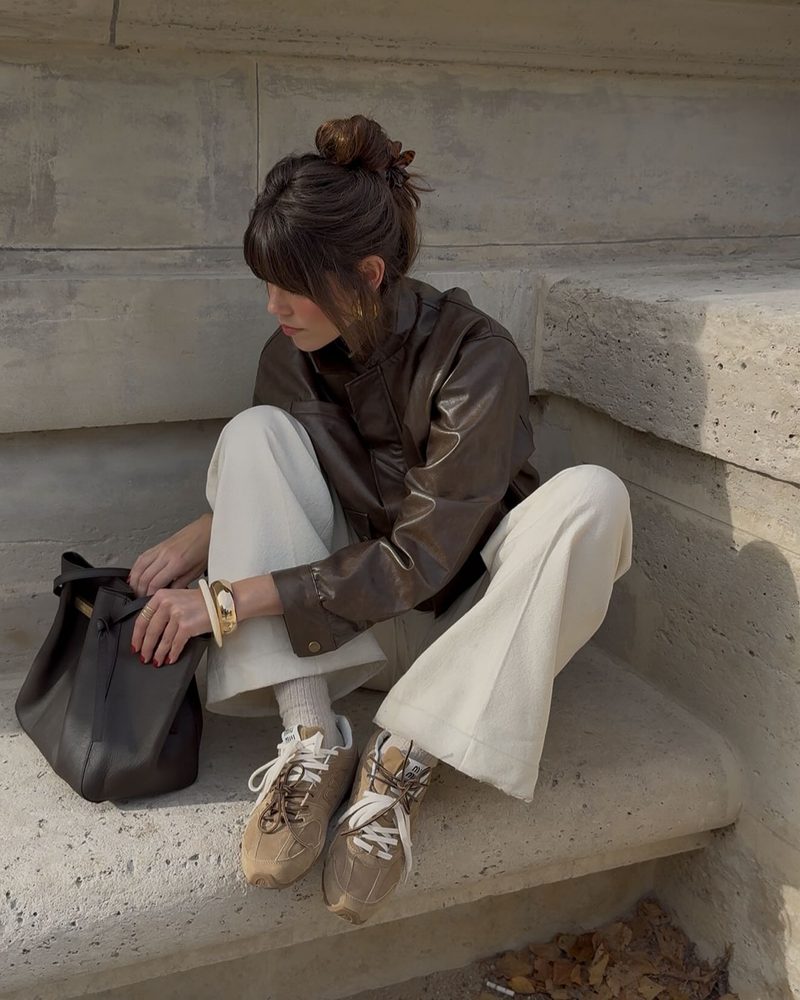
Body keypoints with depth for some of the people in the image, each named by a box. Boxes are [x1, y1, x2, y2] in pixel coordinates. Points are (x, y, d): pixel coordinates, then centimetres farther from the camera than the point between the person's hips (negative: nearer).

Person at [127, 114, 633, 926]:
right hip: (347, 622, 4)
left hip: (461, 611, -3)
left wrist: (227, 599, -26)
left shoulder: (475, 358, -21)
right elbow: (267, 482, 9)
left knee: (590, 496, -31)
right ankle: (312, 739, -26)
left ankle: (404, 755, -28)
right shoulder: (291, 355, -5)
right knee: (253, 431, -16)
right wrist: (198, 537, -14)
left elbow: (422, 559, -24)